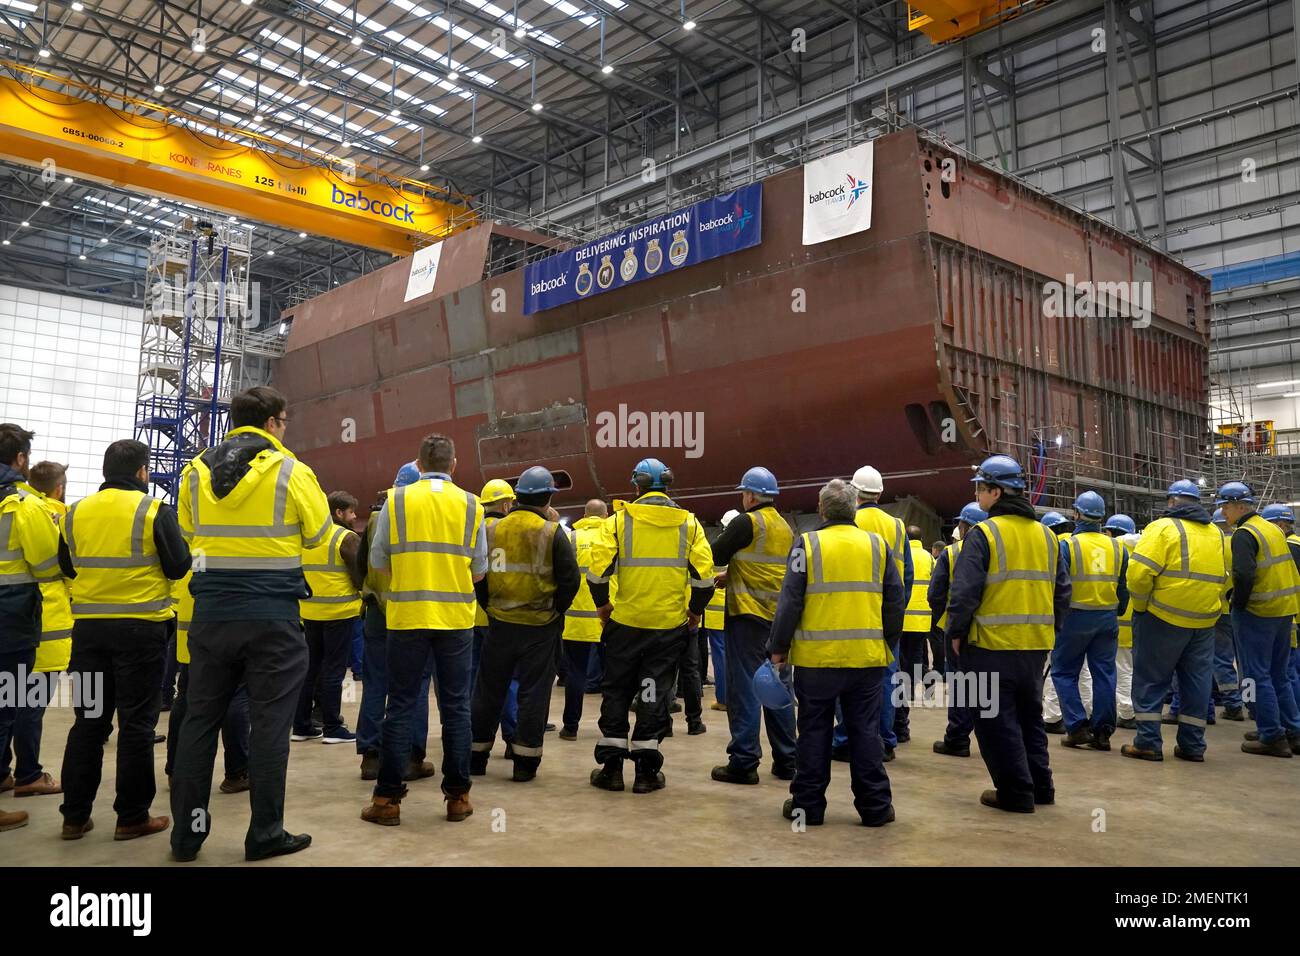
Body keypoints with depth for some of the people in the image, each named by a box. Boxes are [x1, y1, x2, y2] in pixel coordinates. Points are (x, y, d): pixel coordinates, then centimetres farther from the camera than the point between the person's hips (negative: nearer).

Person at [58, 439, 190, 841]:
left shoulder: (75, 513, 4)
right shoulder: (154, 511, -10)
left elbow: (68, 568, 13)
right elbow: (180, 567, -9)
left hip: (89, 627, 5)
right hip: (140, 628, -4)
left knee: (88, 721, 13)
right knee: (136, 724, 3)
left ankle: (75, 815, 19)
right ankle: (132, 817, 9)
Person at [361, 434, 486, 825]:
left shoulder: (396, 500, -2)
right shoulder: (471, 505, 0)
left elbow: (377, 562, 2)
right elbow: (479, 570, 3)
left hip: (407, 617, 0)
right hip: (457, 618, 1)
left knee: (400, 707, 7)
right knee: (455, 707, 8)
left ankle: (388, 799, 10)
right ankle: (457, 796, 13)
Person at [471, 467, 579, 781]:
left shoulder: (492, 530, 2)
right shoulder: (552, 533, -9)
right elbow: (570, 579, -9)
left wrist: (489, 606, 13)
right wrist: (555, 610, 3)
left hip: (500, 624, 3)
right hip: (540, 626, -3)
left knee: (488, 691, 14)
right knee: (533, 693, 5)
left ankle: (476, 756, 22)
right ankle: (525, 762, 9)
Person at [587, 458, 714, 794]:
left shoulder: (619, 519, -3)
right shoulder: (688, 523, 1)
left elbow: (598, 568, -10)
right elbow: (704, 575, -5)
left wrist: (602, 604, 5)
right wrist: (695, 610, 9)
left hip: (626, 621, -1)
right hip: (671, 624, 1)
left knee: (616, 691, 12)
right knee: (655, 693, 9)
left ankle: (611, 766, 16)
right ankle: (646, 770, 13)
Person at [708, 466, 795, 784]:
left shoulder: (746, 522, -10)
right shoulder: (786, 528, 12)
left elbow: (715, 557, -9)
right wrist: (729, 576, 18)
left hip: (747, 616, -7)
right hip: (778, 618, 7)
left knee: (744, 687, -2)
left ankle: (744, 762, -1)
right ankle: (786, 761, 18)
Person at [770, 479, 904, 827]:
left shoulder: (807, 545, -5)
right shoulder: (877, 545, 4)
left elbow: (790, 602, -6)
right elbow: (896, 601, 8)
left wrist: (778, 648, 3)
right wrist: (888, 640, 21)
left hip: (816, 658, -2)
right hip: (867, 657, 2)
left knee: (814, 731, 9)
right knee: (865, 731, 11)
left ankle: (808, 804, 16)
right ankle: (875, 806, 17)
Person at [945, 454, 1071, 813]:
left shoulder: (983, 534, -11)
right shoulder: (1045, 535, 10)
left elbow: (965, 591, -15)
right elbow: (1063, 590, 15)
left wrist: (956, 633, -4)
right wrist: (1051, 629, 22)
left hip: (992, 644, -7)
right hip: (1036, 644, 7)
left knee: (996, 719, 4)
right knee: (1030, 714, 20)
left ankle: (1015, 792, 8)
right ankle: (1040, 786, 26)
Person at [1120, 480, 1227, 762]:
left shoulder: (1163, 528, -10)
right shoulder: (1215, 534, 14)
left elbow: (1140, 573, -19)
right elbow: (1222, 579, 18)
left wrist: (1141, 606, -5)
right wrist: (1209, 610, 19)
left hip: (1164, 619, -6)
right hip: (1204, 621, 6)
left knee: (1151, 680, 3)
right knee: (1196, 682, 13)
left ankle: (1148, 742, 3)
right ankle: (1192, 745, 17)